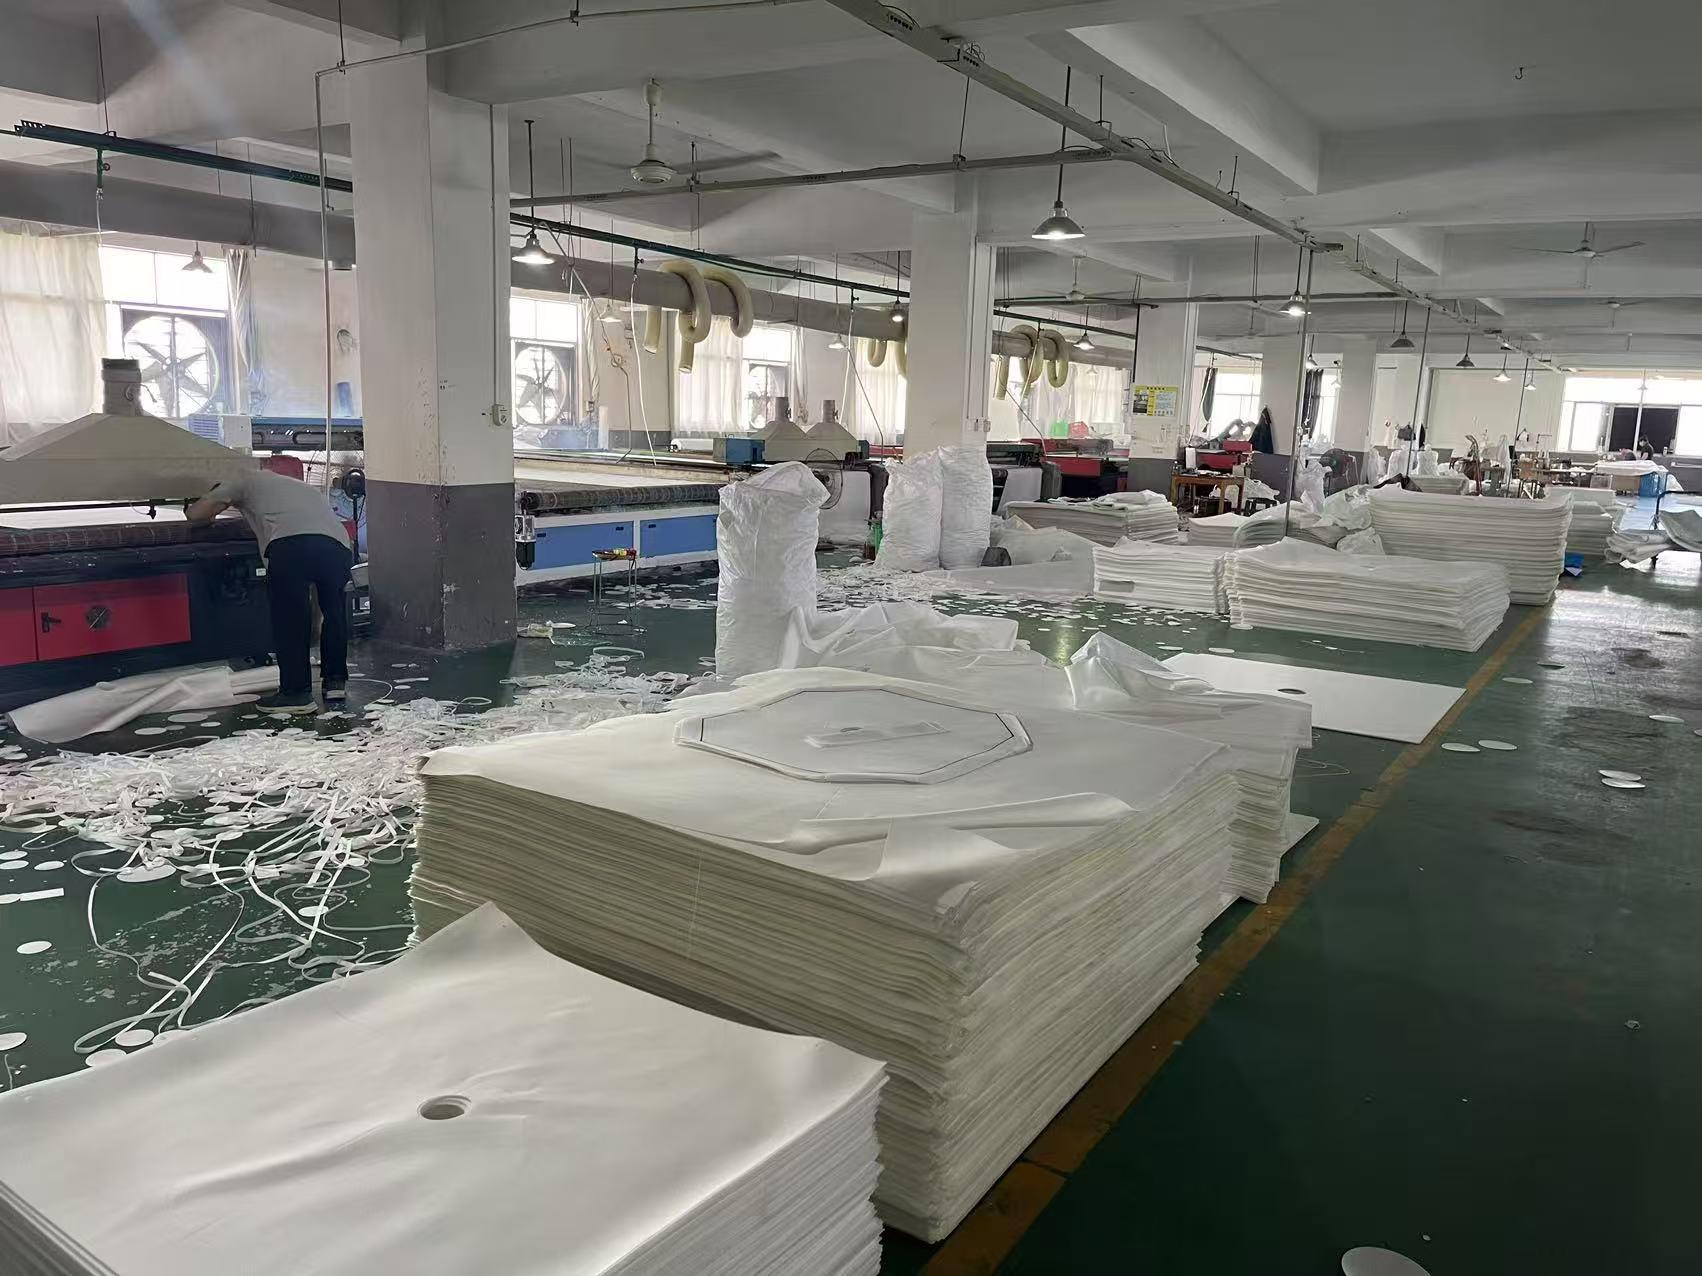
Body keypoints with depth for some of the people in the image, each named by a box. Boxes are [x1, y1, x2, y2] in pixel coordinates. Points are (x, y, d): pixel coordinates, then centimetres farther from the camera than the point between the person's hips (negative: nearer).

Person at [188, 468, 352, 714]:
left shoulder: (245, 481, 27)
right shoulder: (295, 484, 42)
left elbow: (194, 513, 26)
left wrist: (210, 515, 48)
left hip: (290, 544, -5)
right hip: (338, 544, 5)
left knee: (289, 620, 8)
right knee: (335, 613, 23)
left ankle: (296, 693, 11)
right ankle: (336, 681, 27)